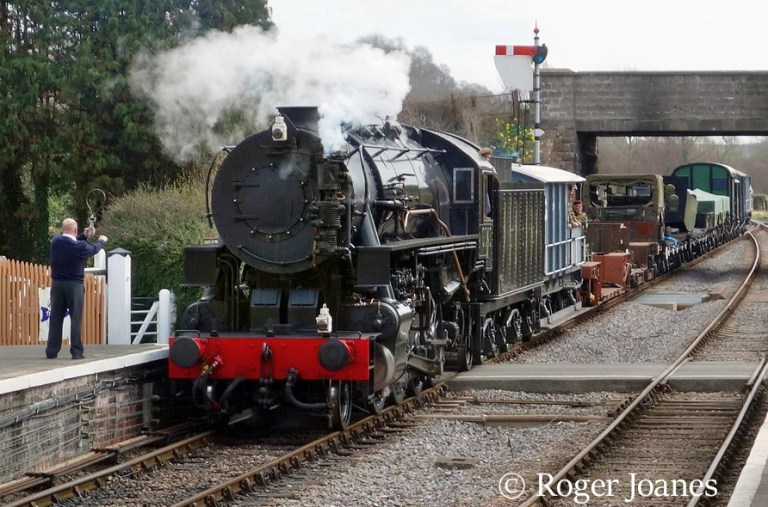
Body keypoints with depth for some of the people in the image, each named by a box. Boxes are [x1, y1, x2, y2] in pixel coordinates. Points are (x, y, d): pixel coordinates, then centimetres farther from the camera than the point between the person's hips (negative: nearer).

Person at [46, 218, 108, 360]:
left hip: (57, 284, 4)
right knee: (76, 319, 0)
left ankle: (51, 351, 7)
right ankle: (76, 351, -2)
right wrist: (101, 241, 27)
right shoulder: (79, 246, -13)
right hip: (74, 285, -4)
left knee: (55, 318, 7)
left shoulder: (56, 242, -2)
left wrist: (84, 236, 23)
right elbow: (94, 249, 7)